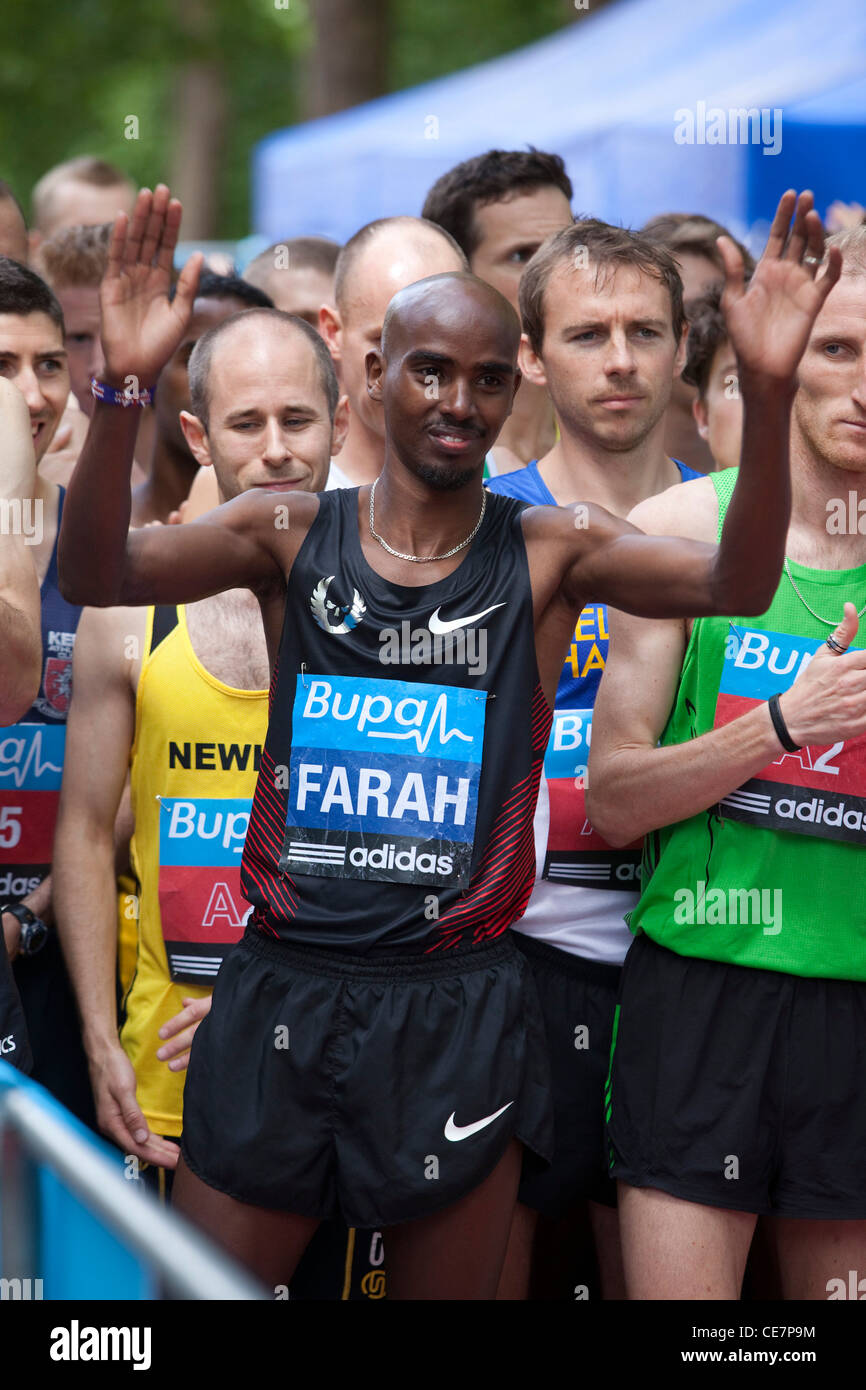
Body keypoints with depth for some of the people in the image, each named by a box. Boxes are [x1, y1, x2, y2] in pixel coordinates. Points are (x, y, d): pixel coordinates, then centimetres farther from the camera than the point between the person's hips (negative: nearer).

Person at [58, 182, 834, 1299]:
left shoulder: (551, 554, -1)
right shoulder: (291, 535, 2)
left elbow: (735, 585, -16)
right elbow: (96, 572, -12)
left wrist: (767, 395, -33)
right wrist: (122, 392, -30)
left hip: (459, 1008, 0)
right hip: (281, 994, 1)